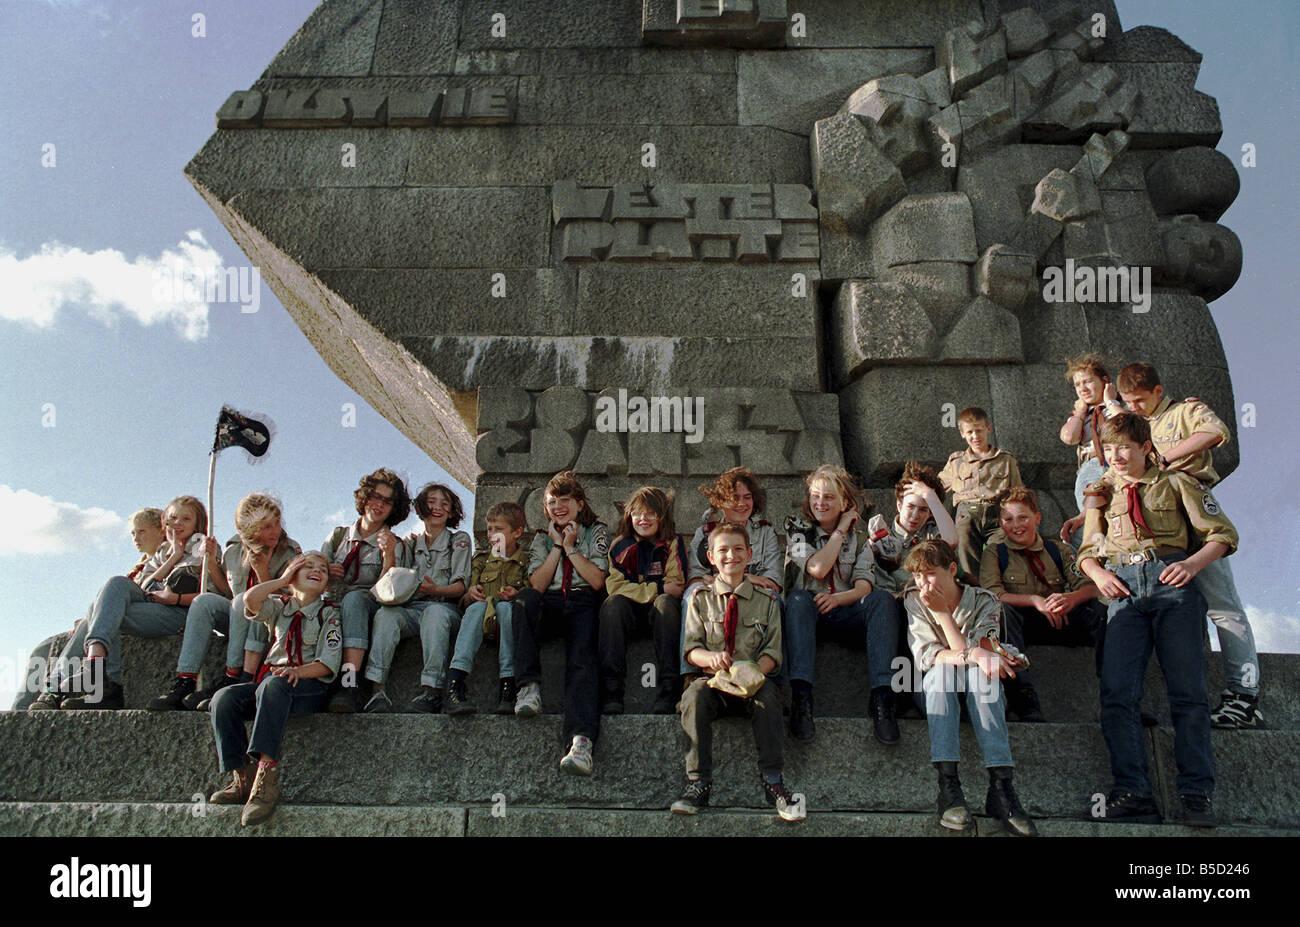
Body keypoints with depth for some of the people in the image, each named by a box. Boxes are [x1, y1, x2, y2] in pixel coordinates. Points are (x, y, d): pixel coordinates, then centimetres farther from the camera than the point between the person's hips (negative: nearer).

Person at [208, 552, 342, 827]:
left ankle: (266, 776, -48)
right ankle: (242, 779, -27)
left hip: (311, 685, -4)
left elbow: (328, 664, -2)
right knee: (225, 698, -25)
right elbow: (250, 600, -5)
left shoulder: (329, 614, 11)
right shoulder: (279, 606, 21)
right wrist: (283, 580, 7)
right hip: (271, 678, 4)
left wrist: (297, 671, -21)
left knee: (273, 685, -38)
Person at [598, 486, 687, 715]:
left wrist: (636, 590, -13)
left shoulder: (673, 544, 5)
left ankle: (667, 692, -39)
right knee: (612, 604, -31)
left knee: (666, 603, -34)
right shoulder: (621, 546, 7)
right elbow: (614, 586, -5)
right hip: (630, 611, 1)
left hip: (660, 610, -1)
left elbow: (675, 587, -4)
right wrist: (658, 589, -13)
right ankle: (611, 692, -38)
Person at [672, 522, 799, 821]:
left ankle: (771, 780, -26)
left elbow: (772, 652, 6)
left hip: (751, 682, 0)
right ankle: (698, 782, -28)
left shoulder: (765, 600, 11)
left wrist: (755, 670, -18)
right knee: (694, 696, -33)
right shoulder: (701, 599, 11)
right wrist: (711, 658, -20)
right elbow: (691, 648, 5)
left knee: (768, 697, -34)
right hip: (713, 679, 0)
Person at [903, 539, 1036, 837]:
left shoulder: (983, 600, -4)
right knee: (943, 670, -33)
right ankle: (948, 784, -46)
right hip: (936, 689, 0)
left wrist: (943, 611, -22)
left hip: (979, 691, 0)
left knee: (979, 671, -34)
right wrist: (975, 654, -29)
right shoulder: (914, 600, -2)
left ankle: (1000, 785, -44)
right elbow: (926, 656, -15)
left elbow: (964, 652, -18)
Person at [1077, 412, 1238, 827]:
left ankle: (1196, 794, -9)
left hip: (1172, 580, -2)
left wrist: (1194, 563, -8)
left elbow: (1222, 534, 11)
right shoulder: (1101, 494, 25)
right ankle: (1132, 794, -17)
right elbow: (1088, 551, 24)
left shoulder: (1175, 482, 16)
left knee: (1188, 691, -10)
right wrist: (1098, 574, 2)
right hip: (1123, 589, 2)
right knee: (1117, 693, -15)